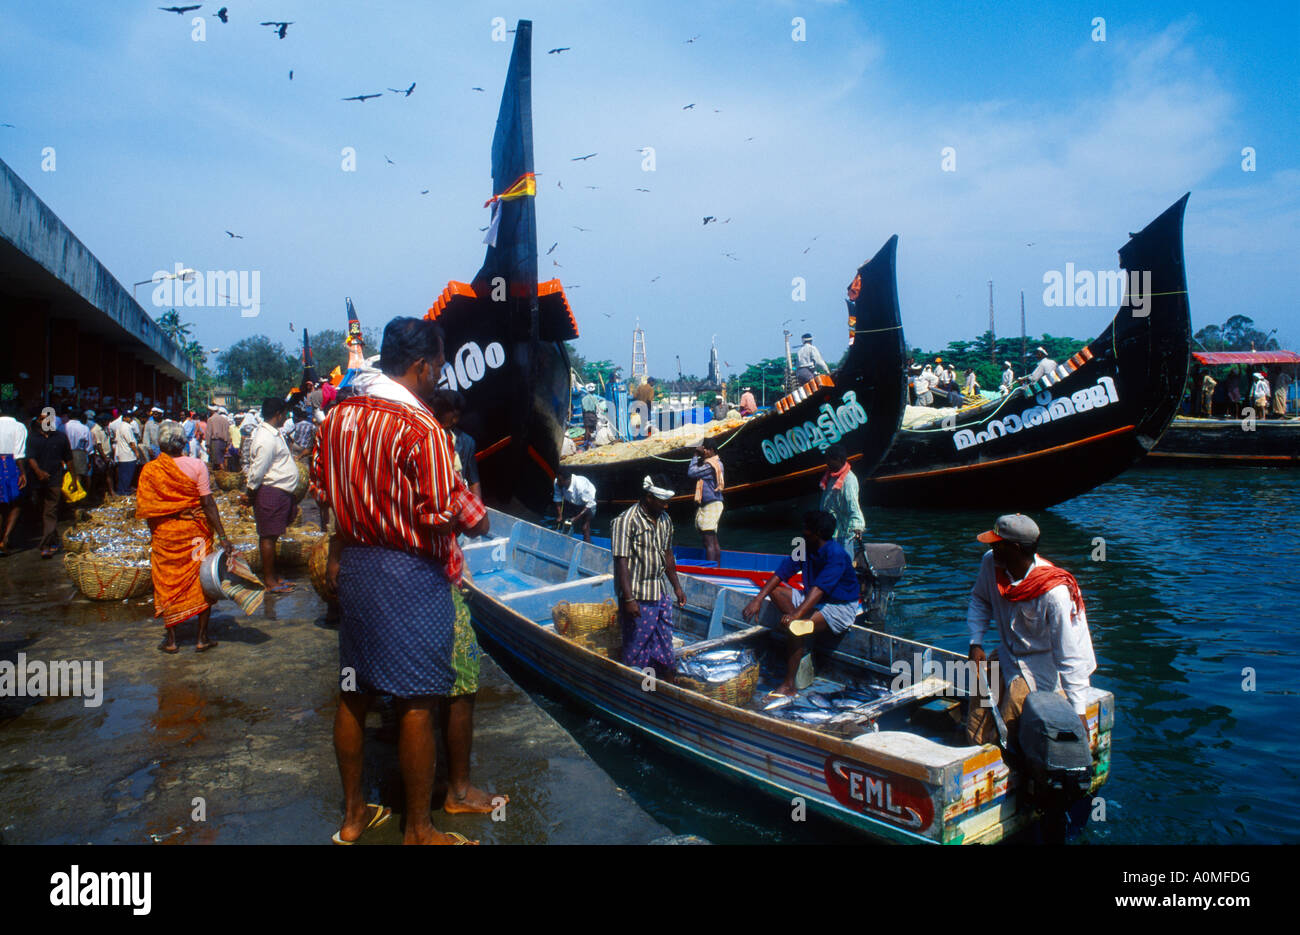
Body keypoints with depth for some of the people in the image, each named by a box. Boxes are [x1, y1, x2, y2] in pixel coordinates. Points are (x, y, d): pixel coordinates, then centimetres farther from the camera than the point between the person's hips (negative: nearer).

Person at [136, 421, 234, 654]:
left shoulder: (149, 470, -7)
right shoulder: (196, 465, -9)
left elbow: (144, 509, -4)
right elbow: (208, 503, -12)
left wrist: (153, 533, 14)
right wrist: (222, 536, -10)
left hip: (164, 534, 1)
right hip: (195, 530, 0)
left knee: (168, 584, 12)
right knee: (201, 581, 10)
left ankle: (171, 640, 18)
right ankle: (202, 638, 13)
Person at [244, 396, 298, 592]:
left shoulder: (273, 433, 13)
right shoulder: (267, 439, -20)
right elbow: (257, 471, -18)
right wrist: (250, 495, -7)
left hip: (280, 493, 10)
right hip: (271, 493, -10)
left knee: (271, 536, 16)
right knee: (268, 536, -2)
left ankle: (273, 575, 26)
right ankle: (269, 581, 4)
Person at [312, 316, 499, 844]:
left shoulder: (339, 415, 5)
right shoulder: (422, 429, -19)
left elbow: (321, 486, 13)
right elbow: (442, 512, -20)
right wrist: (476, 518, -2)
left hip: (355, 565, 8)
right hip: (412, 576, -8)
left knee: (355, 692, 16)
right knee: (417, 702, 3)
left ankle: (353, 813, 31)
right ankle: (418, 830, 16)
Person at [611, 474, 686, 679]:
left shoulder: (664, 519, 7)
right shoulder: (625, 521, -17)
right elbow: (621, 562, -19)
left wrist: (677, 586, 18)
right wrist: (628, 599, -23)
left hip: (660, 593, 8)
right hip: (637, 596, -7)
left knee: (665, 646, 15)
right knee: (637, 647, 1)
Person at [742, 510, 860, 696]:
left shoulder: (836, 554, -23)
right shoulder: (804, 548, 0)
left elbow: (819, 589, -34)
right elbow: (780, 574, -1)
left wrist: (797, 614, -44)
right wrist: (758, 599, -12)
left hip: (840, 608, -8)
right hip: (812, 600, 9)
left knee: (795, 626, -31)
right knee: (776, 590, -6)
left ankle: (788, 686, -26)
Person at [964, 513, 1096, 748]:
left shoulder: (1055, 593, -28)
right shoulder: (991, 562, -12)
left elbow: (1070, 654, -25)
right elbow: (979, 601, 9)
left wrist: (1078, 711, -25)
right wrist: (976, 643, -3)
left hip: (1042, 661, -4)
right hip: (1007, 654, 4)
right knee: (976, 736, -10)